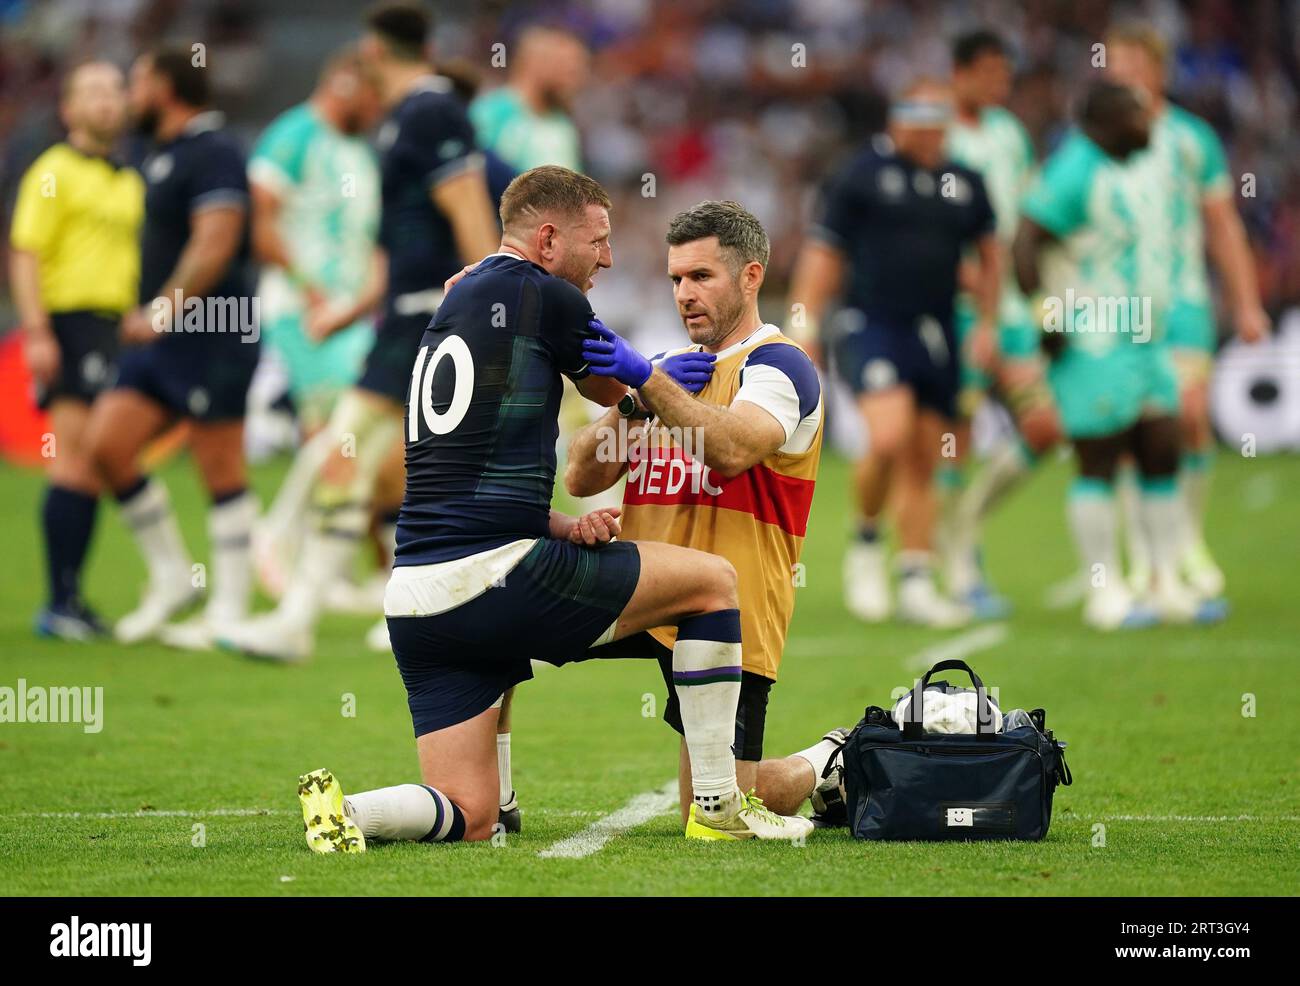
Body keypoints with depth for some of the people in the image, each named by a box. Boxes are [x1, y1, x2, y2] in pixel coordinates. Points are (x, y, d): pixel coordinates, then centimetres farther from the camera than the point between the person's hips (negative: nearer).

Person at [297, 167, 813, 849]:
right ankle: (716, 805, 10)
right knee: (713, 579, 9)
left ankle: (343, 808, -7)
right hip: (495, 577, -8)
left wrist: (565, 527, 12)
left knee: (468, 817, 19)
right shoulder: (545, 296, -4)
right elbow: (615, 390, 14)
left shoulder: (455, 305, 24)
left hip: (413, 597, 8)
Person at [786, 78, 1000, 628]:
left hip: (936, 337, 5)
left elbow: (988, 255, 23)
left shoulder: (963, 185, 11)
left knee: (923, 465, 6)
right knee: (889, 439, -23)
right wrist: (803, 329, -4)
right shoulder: (860, 176, -3)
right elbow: (823, 254, 0)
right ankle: (866, 545, 2)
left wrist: (987, 324, 14)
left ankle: (916, 586, 12)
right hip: (871, 329, -5)